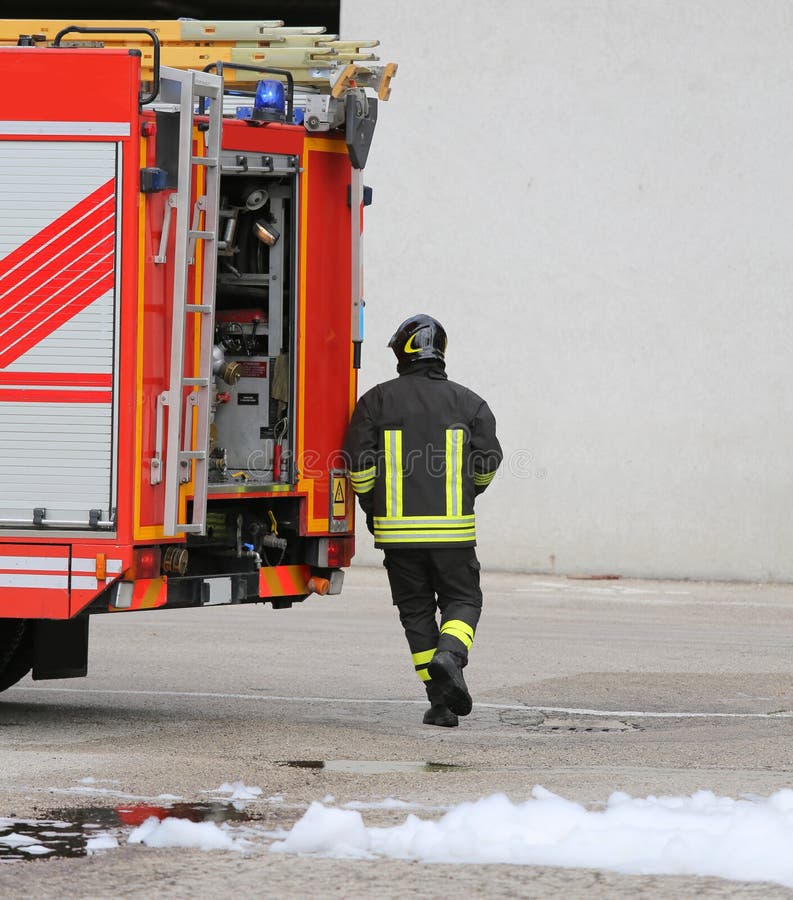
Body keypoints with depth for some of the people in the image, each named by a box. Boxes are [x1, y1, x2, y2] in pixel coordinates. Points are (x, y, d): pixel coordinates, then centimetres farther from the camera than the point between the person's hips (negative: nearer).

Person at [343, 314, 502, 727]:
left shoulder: (376, 401, 1)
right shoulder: (468, 403, 2)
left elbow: (359, 465, -3)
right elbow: (487, 463, 2)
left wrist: (372, 509, 13)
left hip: (398, 531, 1)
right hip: (452, 529, 0)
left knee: (416, 611, 9)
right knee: (462, 600, 12)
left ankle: (440, 701, 4)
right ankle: (450, 655, -19)